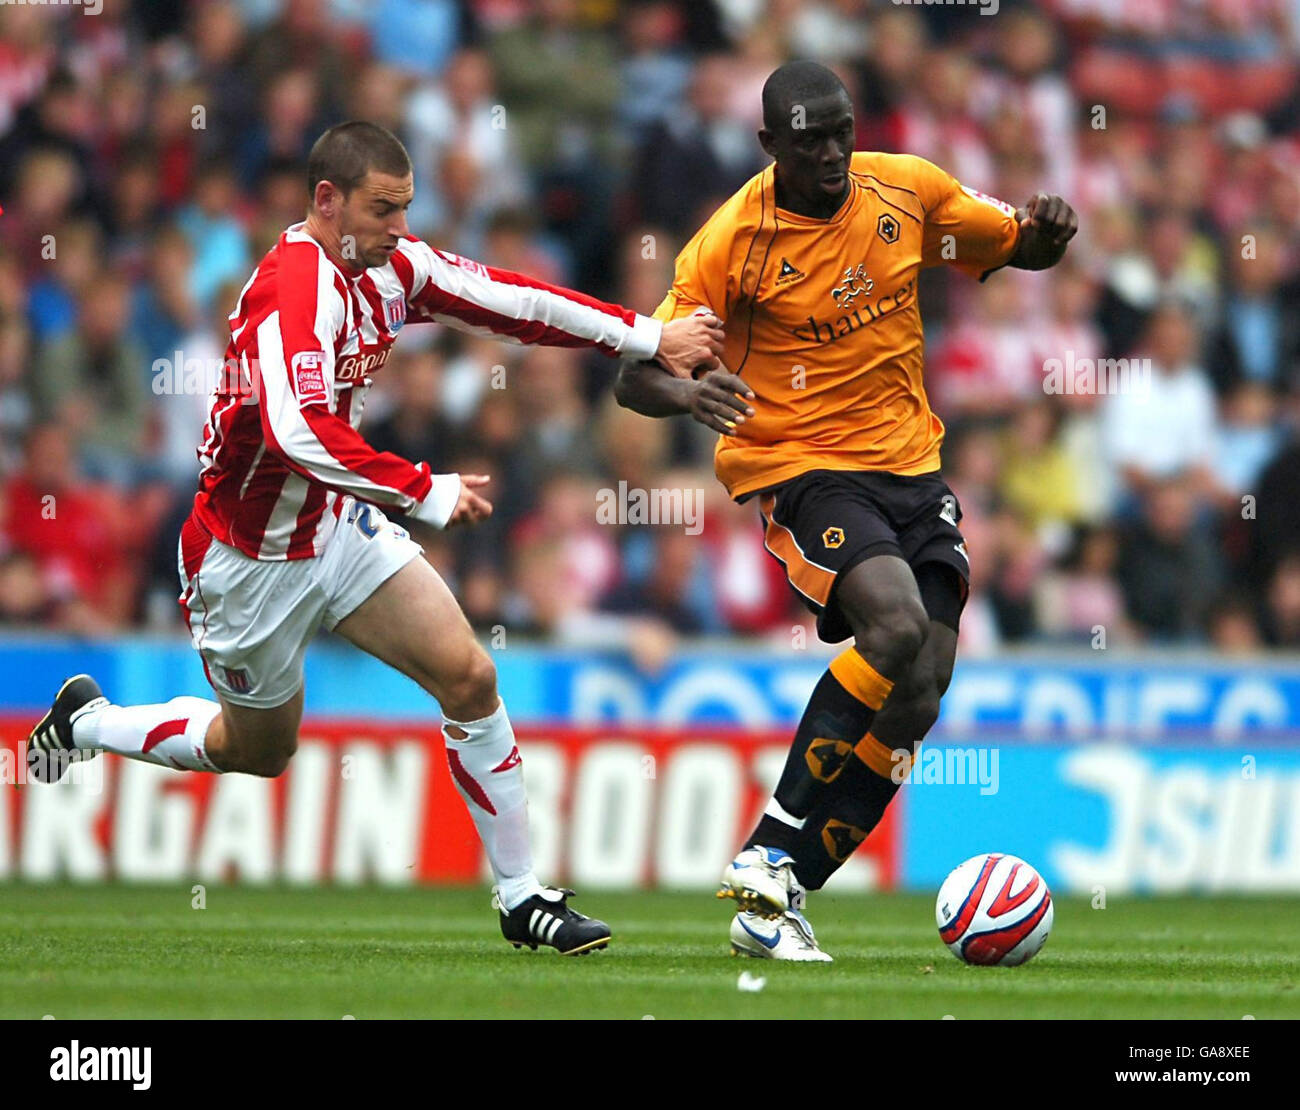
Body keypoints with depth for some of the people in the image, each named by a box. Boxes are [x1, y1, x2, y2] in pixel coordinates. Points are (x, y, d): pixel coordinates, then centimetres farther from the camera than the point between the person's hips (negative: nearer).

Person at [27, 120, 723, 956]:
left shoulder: (391, 266, -3)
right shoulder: (293, 287, -29)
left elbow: (507, 300, 3)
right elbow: (300, 433, -42)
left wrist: (648, 338, -2)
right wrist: (427, 493, -37)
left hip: (341, 525, 7)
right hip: (254, 555, -7)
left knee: (468, 675, -7)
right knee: (260, 749, 12)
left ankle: (524, 900, 0)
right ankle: (87, 722, 37)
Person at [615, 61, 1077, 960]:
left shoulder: (907, 190, 1)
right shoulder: (736, 239, -11)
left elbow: (1014, 247, 17)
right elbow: (634, 373, -11)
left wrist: (1047, 234, -7)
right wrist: (686, 392, -34)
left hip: (911, 464, 6)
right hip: (798, 469, -6)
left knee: (917, 698, -5)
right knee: (897, 625, -30)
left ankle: (774, 901, 1)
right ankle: (766, 862, -22)